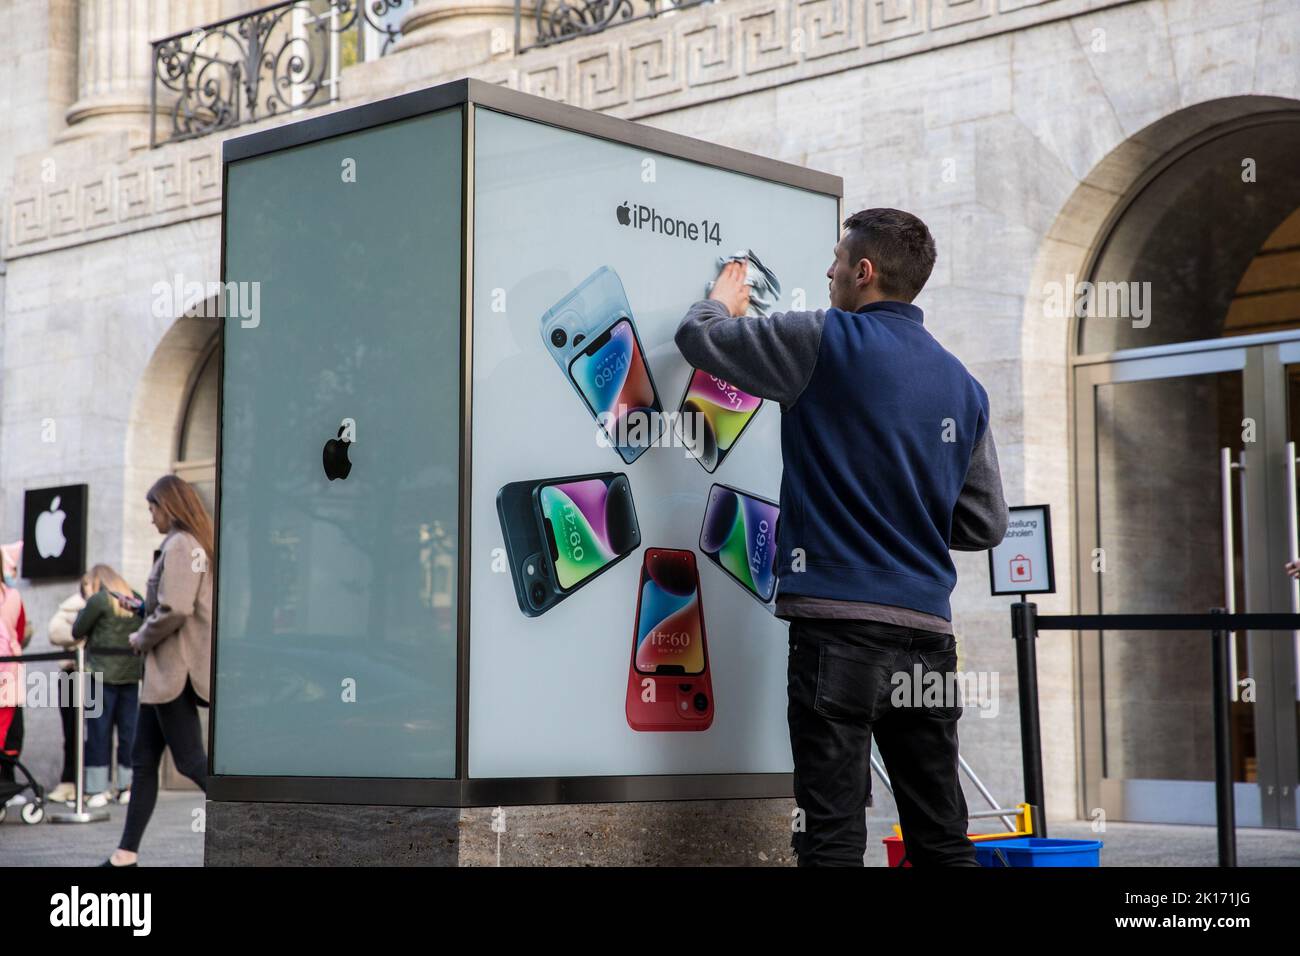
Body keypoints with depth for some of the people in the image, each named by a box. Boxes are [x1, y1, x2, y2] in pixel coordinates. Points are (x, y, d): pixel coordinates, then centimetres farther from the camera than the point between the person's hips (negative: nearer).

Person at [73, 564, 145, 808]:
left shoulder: (99, 600, -7)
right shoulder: (136, 600, 10)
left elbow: (77, 632, -2)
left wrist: (87, 603, 9)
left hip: (103, 675, -5)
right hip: (131, 675, 5)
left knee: (99, 733, 0)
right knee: (129, 732, 8)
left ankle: (97, 790, 0)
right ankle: (128, 786, 10)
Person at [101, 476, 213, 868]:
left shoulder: (180, 545, -14)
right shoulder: (195, 544, 15)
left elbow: (174, 611, -23)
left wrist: (141, 639, -8)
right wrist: (142, 607, 14)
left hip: (176, 672, -10)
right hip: (165, 673, 10)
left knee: (190, 760, -6)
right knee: (143, 761, 10)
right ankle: (127, 853, 13)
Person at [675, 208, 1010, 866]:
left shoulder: (827, 341, -4)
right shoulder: (964, 387, 13)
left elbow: (698, 337, 6)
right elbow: (985, 525, 16)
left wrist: (723, 301, 28)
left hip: (840, 621, -6)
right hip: (929, 634, 6)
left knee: (833, 839, -5)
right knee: (941, 837, 10)